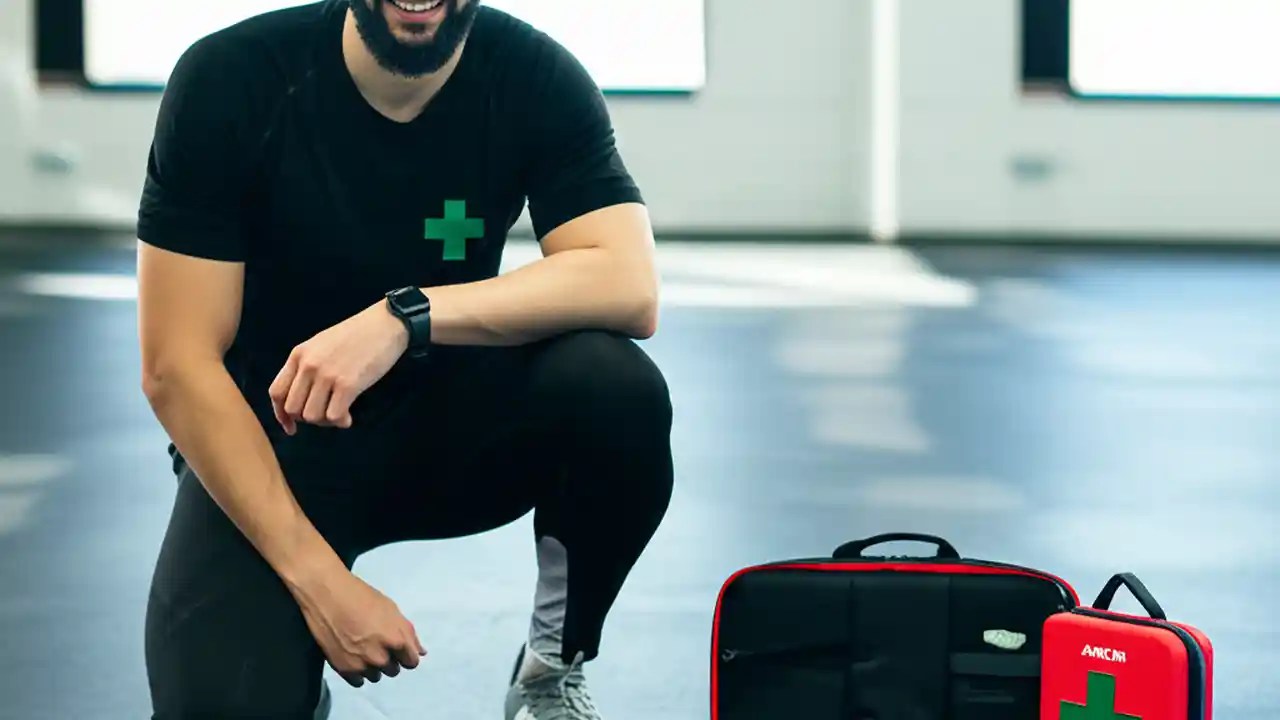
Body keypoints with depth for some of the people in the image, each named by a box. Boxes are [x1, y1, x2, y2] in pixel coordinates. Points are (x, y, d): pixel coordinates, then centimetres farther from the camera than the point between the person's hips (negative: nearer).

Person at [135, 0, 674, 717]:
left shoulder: (534, 77, -13)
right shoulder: (228, 77, -19)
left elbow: (630, 286, -26)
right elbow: (176, 367, -19)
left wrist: (404, 317, -38)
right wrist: (319, 580, -26)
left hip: (451, 421, 2)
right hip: (269, 444, -2)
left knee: (621, 388, -29)